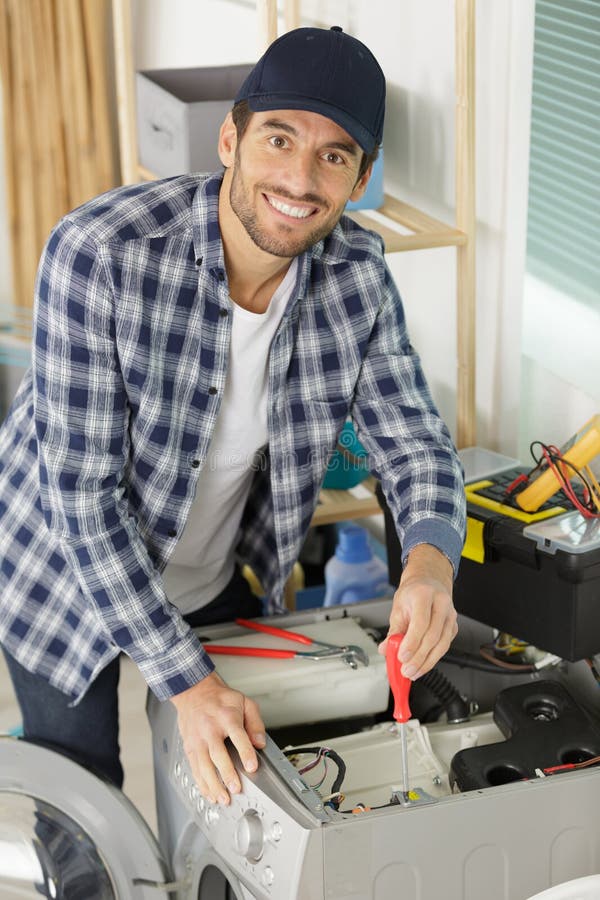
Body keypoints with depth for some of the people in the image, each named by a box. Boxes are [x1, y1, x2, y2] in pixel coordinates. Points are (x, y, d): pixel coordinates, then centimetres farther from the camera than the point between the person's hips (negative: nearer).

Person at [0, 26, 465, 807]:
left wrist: (431, 561, -31)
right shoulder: (97, 253, -32)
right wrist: (188, 683, -31)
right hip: (69, 580, -4)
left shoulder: (358, 274, -16)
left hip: (215, 580, 5)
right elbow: (85, 494, -29)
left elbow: (411, 436, -7)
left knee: (245, 787, 20)